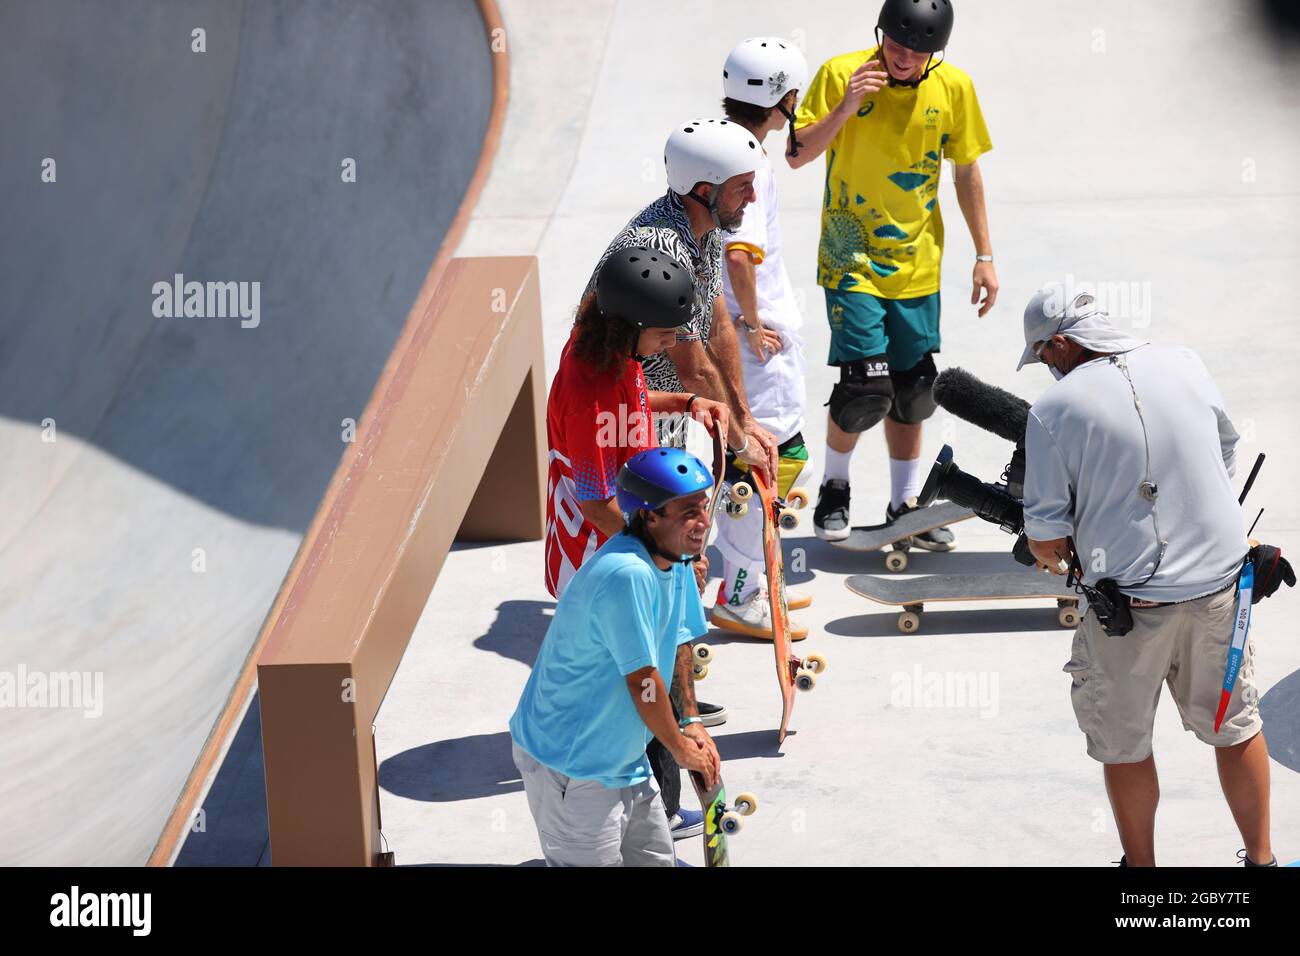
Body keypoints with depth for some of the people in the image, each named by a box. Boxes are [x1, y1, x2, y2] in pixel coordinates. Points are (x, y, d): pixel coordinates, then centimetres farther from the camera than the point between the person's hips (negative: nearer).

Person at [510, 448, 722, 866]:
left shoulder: (675, 561, 1)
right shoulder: (628, 575, -30)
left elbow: (678, 642, 16)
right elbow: (643, 682, -24)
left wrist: (690, 721, 9)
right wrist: (682, 748, -9)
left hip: (623, 758, 10)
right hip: (569, 765, -10)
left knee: (658, 861, 16)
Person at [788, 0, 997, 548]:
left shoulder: (954, 88, -4)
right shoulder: (841, 74, -11)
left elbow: (966, 174, 6)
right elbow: (797, 156, -11)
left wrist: (984, 256, 6)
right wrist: (846, 108, -25)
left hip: (917, 265, 3)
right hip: (852, 260, -3)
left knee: (910, 392, 8)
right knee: (865, 387, -12)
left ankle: (905, 506, 23)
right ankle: (834, 488, 12)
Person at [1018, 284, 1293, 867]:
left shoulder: (1055, 411, -13)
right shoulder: (1184, 366, 0)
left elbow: (1045, 538, -10)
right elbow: (1227, 457, 16)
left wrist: (1054, 559, 12)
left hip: (1131, 604, -4)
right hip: (1219, 581, 4)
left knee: (1123, 745, 14)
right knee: (1236, 727, 18)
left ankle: (1141, 868, 25)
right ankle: (1260, 858, 28)